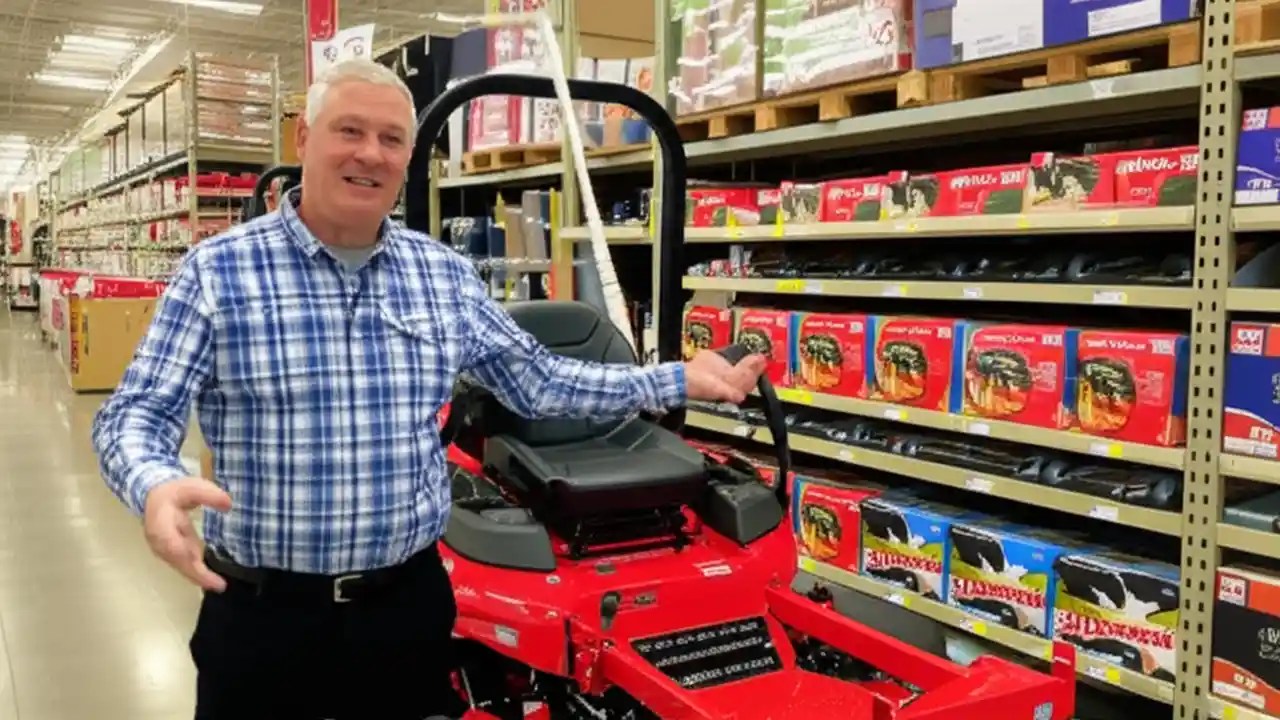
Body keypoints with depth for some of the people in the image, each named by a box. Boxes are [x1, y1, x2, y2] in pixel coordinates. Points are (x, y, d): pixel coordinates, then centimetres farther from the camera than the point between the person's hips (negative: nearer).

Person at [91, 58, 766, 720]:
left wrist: (679, 380, 8)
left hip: (408, 600, 3)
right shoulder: (216, 271, -7)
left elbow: (537, 381, 11)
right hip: (263, 609, -2)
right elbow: (135, 414, -9)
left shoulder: (447, 276, 4)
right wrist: (154, 486, -32)